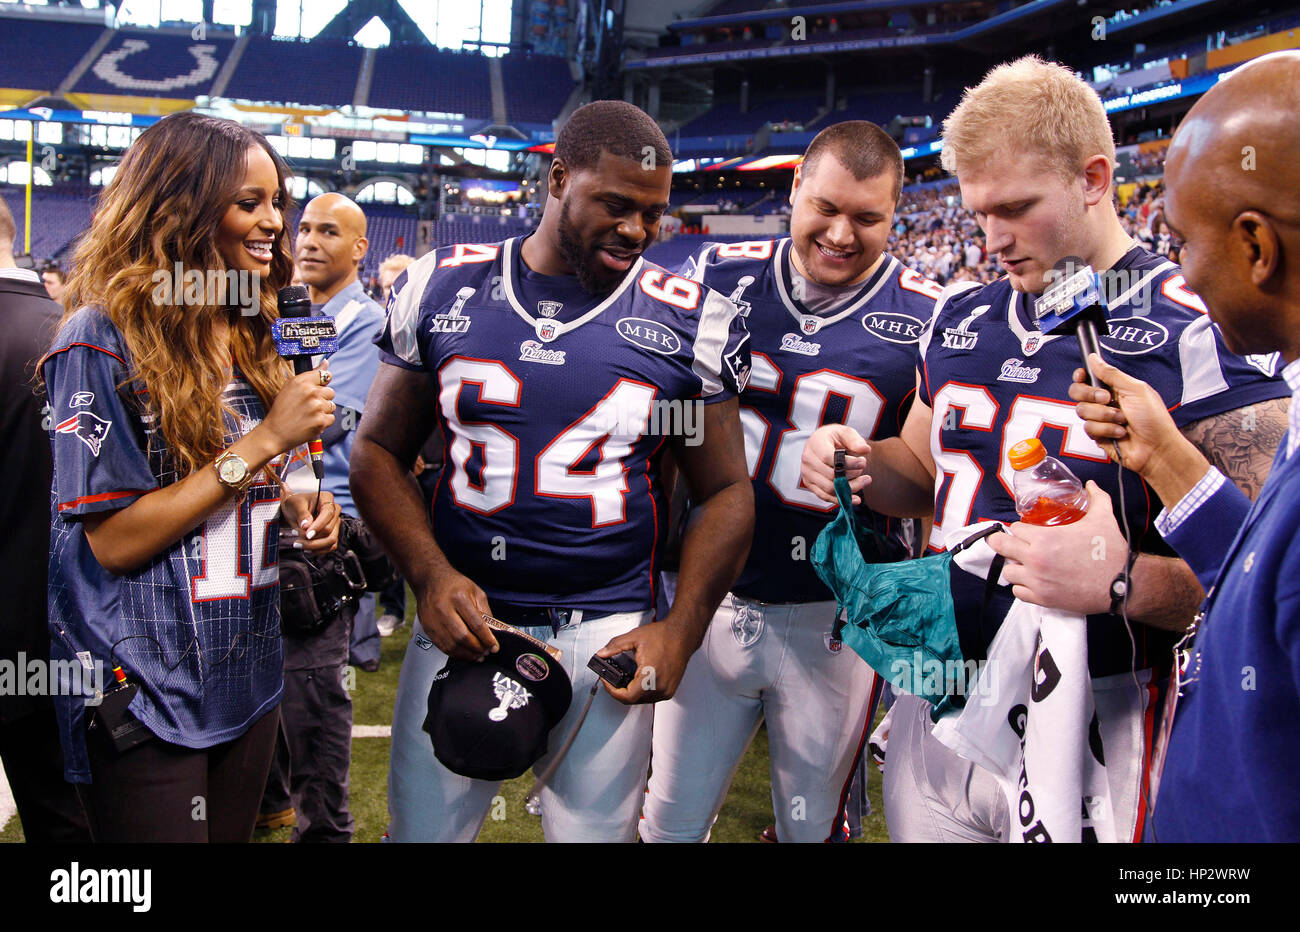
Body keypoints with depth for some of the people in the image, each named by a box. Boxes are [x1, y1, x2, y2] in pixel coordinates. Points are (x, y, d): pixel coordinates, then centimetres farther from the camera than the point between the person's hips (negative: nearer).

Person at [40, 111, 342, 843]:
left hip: (248, 677, 7)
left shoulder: (247, 335, 9)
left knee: (236, 829, 18)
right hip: (145, 693, -7)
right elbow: (113, 541, -19)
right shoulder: (104, 336, -14)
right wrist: (265, 440, -20)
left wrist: (292, 505, -2)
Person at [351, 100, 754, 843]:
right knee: (424, 827, 12)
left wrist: (681, 630, -7)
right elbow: (381, 451, 5)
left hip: (608, 633, -1)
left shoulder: (688, 321, -2)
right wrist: (429, 574, -10)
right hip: (464, 618, 1)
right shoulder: (441, 290, 0)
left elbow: (725, 490, 3)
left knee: (598, 828, 9)